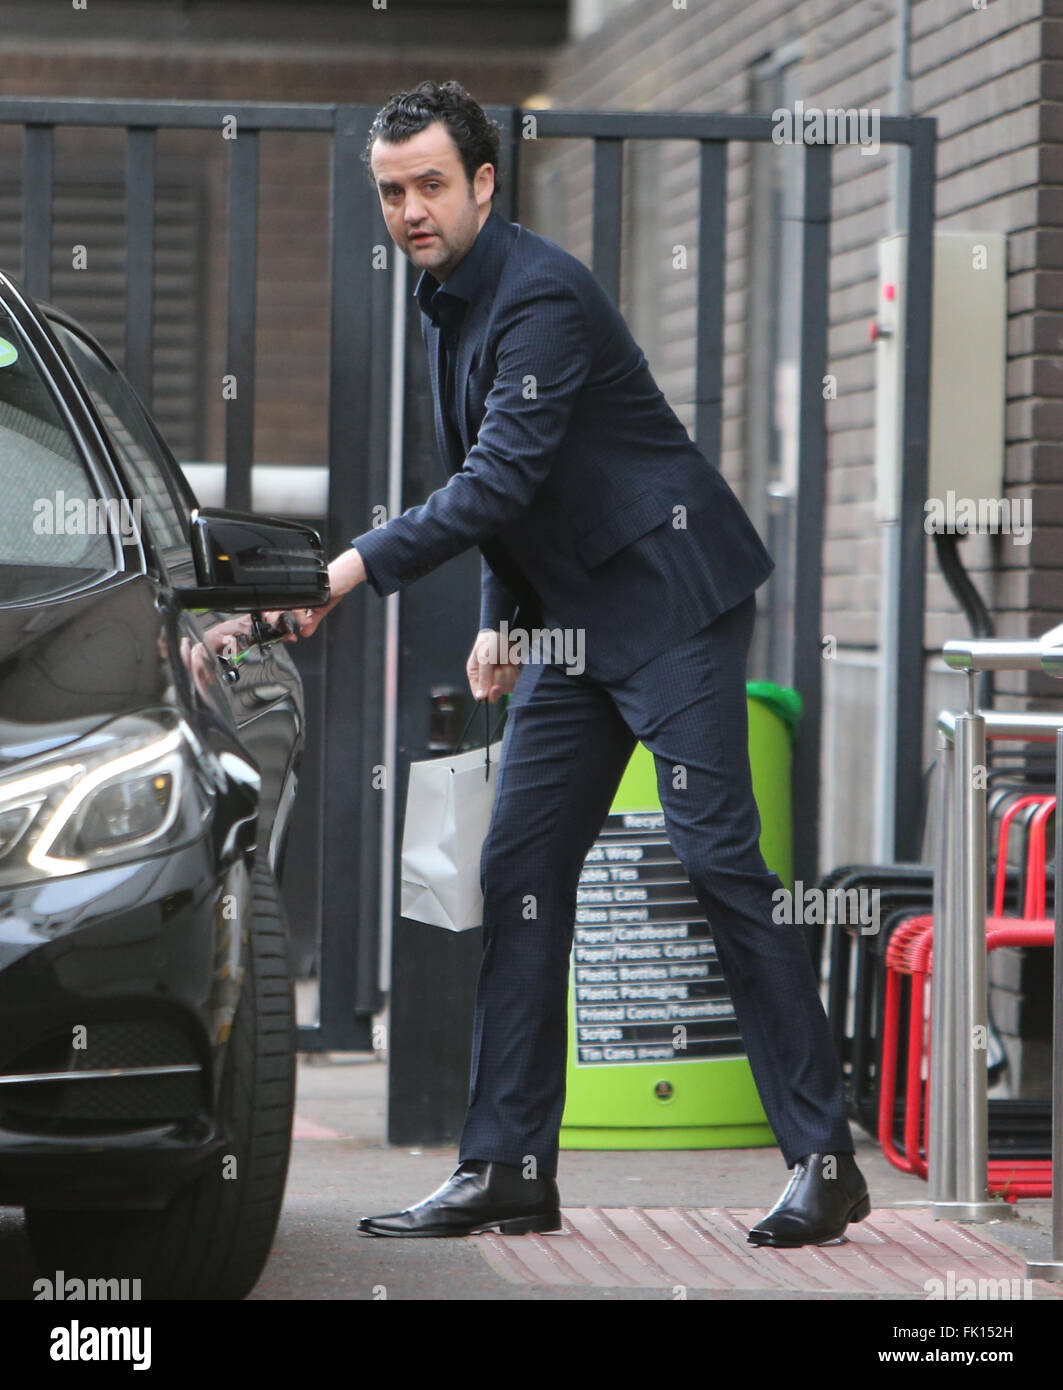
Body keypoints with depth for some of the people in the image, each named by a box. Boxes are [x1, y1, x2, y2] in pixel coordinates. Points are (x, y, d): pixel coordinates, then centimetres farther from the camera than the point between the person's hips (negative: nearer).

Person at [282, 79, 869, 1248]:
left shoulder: (542, 297, -19)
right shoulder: (445, 303, 11)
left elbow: (501, 483, -26)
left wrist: (356, 569, -27)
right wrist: (501, 619, 15)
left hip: (671, 600, -9)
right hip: (574, 623, 9)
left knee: (717, 856, -13)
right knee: (519, 872, 3)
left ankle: (823, 1162, -10)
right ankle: (506, 1170, 5)